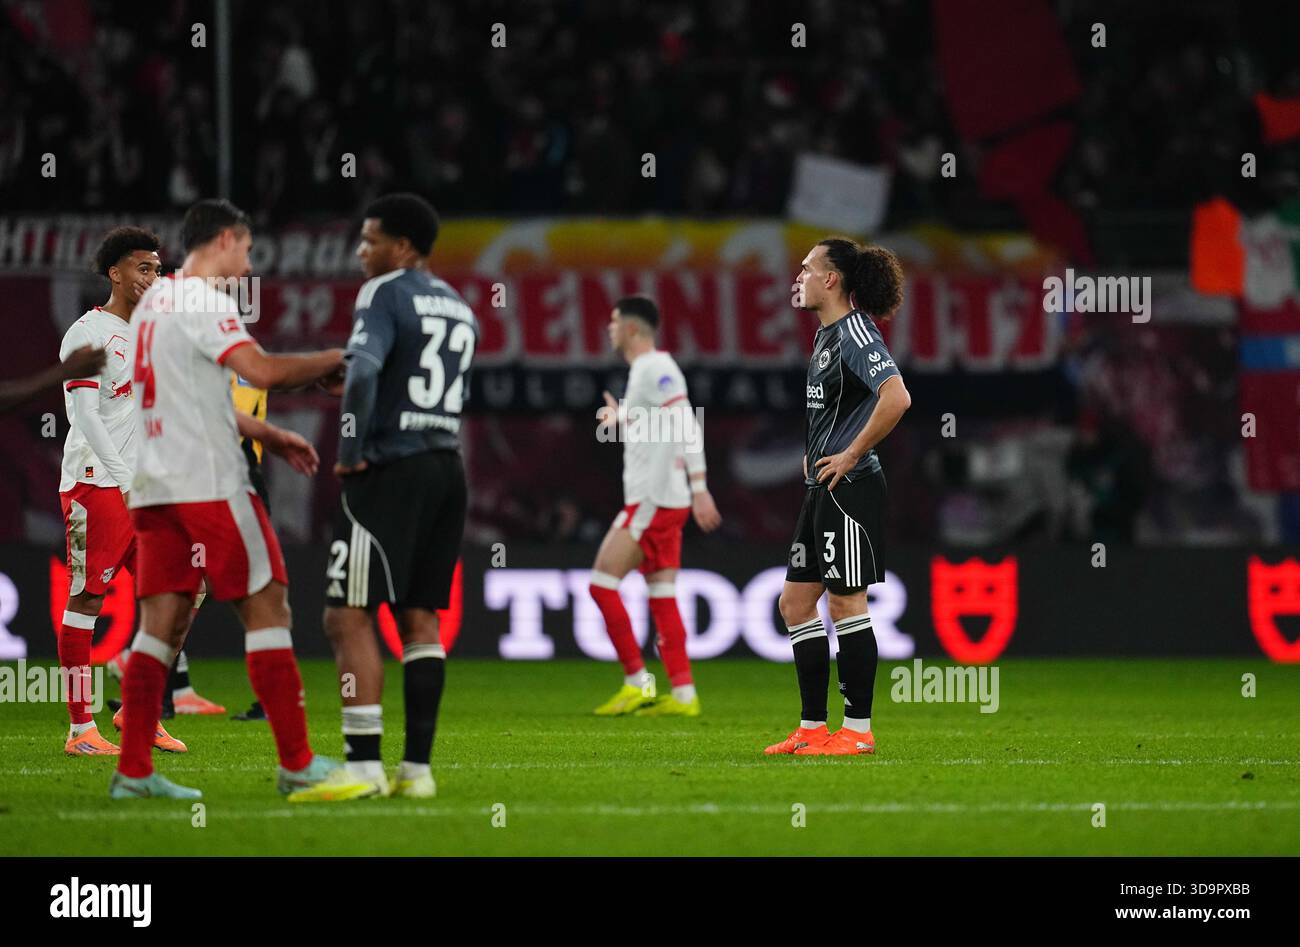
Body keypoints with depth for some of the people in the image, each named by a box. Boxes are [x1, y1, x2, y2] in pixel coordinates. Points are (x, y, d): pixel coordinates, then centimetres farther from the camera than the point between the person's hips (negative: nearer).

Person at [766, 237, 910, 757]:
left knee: (846, 602, -6)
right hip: (821, 490, 10)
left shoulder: (855, 332, -14)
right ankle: (812, 728, 14)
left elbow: (896, 398, -28)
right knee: (795, 601, 10)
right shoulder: (825, 334, 16)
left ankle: (858, 729, 0)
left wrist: (850, 456, -21)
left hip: (850, 487, -10)